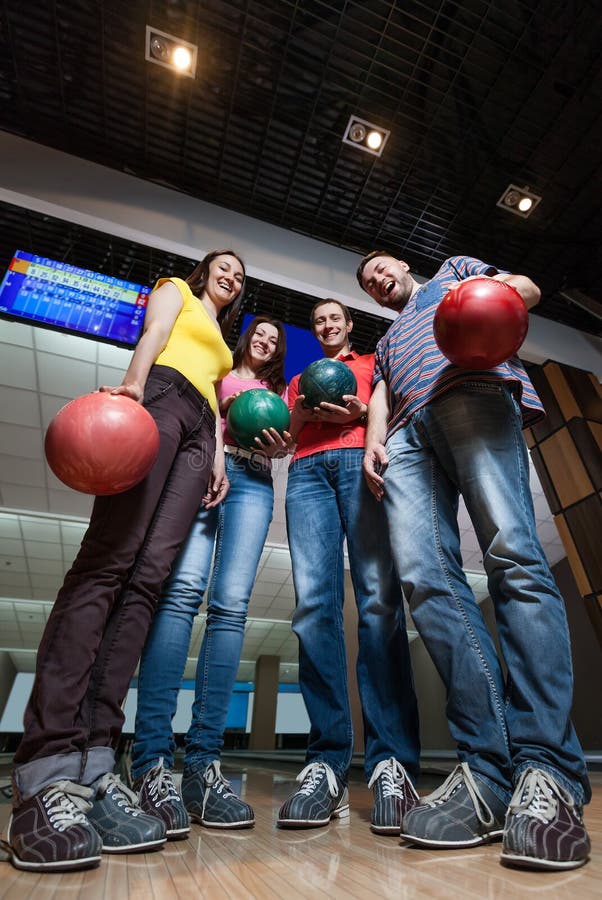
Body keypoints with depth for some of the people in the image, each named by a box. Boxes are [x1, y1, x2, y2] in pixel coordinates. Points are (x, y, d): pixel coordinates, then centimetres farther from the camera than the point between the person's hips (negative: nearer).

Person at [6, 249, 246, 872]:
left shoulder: (222, 344, 40)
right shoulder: (176, 289, 27)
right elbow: (152, 336, 6)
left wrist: (218, 456, 11)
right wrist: (134, 383, -15)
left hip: (198, 434, 5)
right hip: (158, 399, -5)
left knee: (146, 576, -14)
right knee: (107, 562, -22)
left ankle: (89, 763, -19)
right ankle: (47, 771, -25)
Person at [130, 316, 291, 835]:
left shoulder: (279, 390, 33)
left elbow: (283, 443, 23)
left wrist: (279, 445, 0)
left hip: (252, 482, 2)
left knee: (231, 606, -14)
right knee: (183, 590, -21)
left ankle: (204, 763, -12)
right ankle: (152, 762, -21)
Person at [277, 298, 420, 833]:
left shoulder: (373, 363, 30)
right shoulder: (300, 379, 36)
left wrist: (360, 411, -2)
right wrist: (300, 414, 6)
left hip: (361, 462, -2)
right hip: (308, 471, 2)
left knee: (378, 598, -18)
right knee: (314, 603, -15)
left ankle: (392, 764, -16)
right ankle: (327, 765, -13)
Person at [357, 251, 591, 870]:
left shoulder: (453, 270, 37)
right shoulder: (387, 342, 44)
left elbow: (527, 287, 22)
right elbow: (380, 394, 26)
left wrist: (497, 290, -3)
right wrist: (373, 442, 4)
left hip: (470, 390, -3)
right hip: (406, 432, 4)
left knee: (512, 555, -23)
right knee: (424, 575, -18)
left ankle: (547, 772, -22)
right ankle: (488, 768, -17)